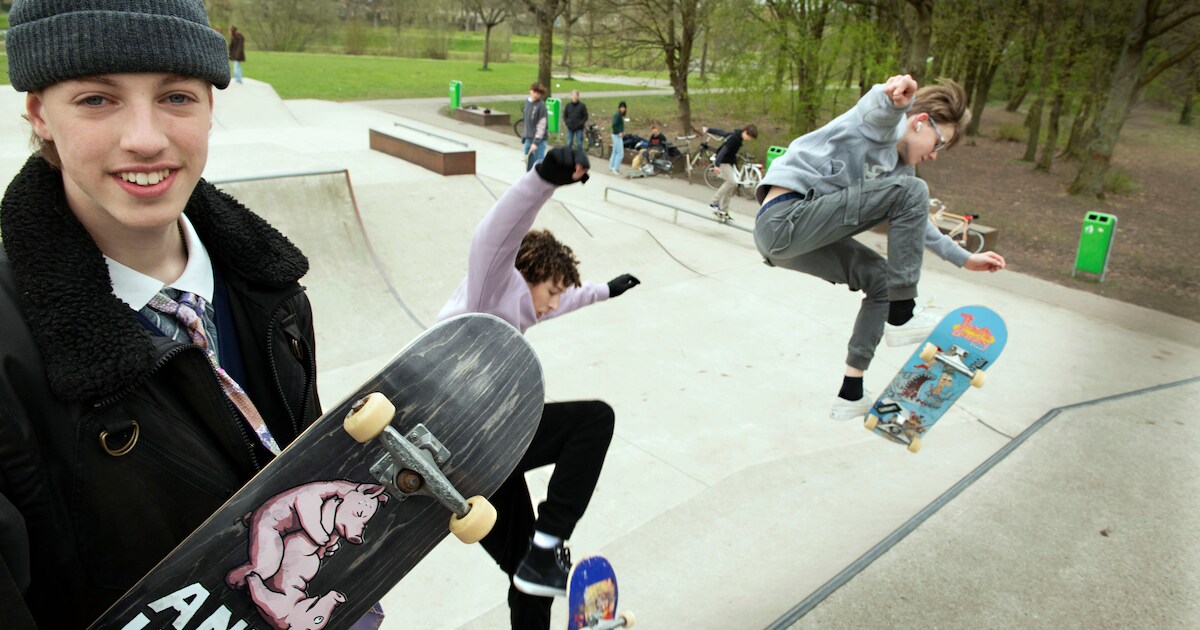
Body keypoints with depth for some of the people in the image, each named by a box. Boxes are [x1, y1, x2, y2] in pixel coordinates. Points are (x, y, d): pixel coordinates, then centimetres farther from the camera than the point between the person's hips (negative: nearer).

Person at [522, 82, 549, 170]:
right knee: (529, 164, 15)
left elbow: (542, 126, -17)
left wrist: (536, 142, -20)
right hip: (528, 139, 7)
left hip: (538, 140, -7)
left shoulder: (541, 105, -14)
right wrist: (525, 134, 16)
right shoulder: (527, 101, 7)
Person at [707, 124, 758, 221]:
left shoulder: (736, 135, 8)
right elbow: (724, 150, -32)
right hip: (723, 162, -10)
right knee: (732, 182, -21)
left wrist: (708, 130, 34)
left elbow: (721, 132, 21)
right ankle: (714, 202, -15)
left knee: (729, 185, 8)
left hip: (729, 163, 10)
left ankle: (723, 212, 12)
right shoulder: (734, 139, -22)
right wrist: (717, 165, -44)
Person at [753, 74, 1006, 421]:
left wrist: (965, 259, 35)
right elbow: (880, 107, -29)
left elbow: (914, 222, 36)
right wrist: (897, 94, -53)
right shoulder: (886, 123, -3)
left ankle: (851, 394, 24)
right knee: (912, 191, -14)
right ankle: (901, 317, -5)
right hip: (784, 218, -11)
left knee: (881, 280, 20)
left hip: (796, 230, 11)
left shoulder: (901, 167, 25)